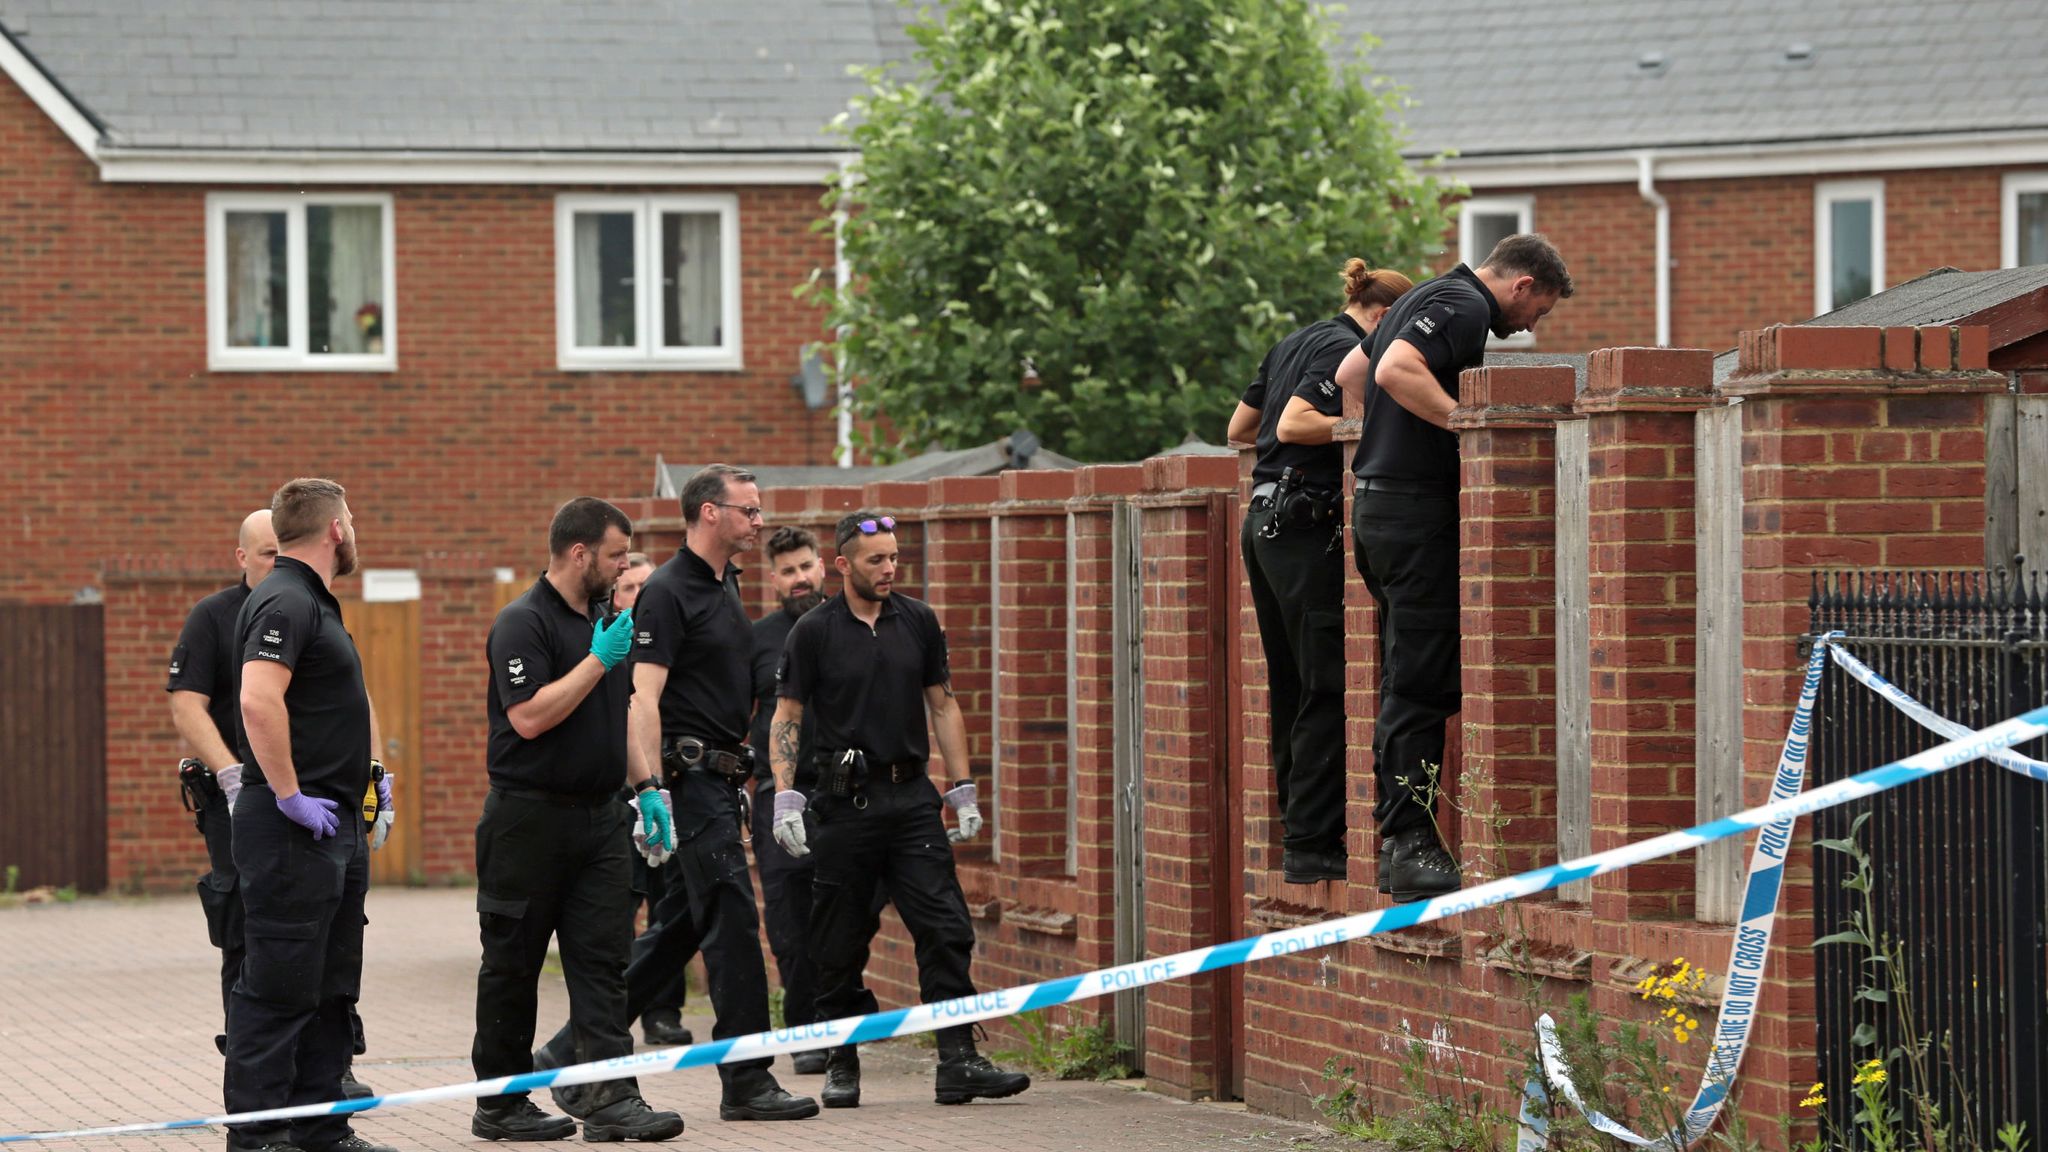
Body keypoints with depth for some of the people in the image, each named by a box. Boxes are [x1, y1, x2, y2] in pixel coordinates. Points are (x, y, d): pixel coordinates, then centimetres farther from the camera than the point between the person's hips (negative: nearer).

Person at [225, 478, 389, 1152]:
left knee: (330, 988, 13)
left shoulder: (314, 602, 18)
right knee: (280, 987, -8)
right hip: (294, 828, -10)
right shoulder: (285, 603, -15)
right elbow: (258, 701, -28)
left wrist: (367, 780, 22)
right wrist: (290, 797, -24)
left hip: (335, 827, 10)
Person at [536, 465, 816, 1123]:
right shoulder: (667, 592, -12)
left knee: (680, 932, 10)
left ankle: (573, 1052, 16)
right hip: (690, 774, -10)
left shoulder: (727, 587, 17)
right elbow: (642, 698, -19)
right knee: (732, 922, -9)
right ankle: (746, 1082, -5)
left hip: (722, 778, 10)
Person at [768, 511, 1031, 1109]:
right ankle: (842, 1065, 14)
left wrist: (963, 790, 9)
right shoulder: (814, 632, -1)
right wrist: (785, 798, -10)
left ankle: (959, 1061, -8)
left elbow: (942, 705, 14)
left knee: (946, 929, -7)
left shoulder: (918, 621, 8)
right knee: (840, 944, 3)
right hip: (846, 801, -3)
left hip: (913, 797, 3)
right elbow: (787, 718, 0)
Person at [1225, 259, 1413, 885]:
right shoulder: (1345, 349, -8)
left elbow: (1239, 426, 26)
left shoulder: (1296, 342, 19)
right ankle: (1312, 844, -11)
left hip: (1264, 521, 10)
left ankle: (1298, 828, 12)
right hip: (1307, 524, -10)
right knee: (1329, 689, -8)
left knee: (1292, 687, 11)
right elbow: (1293, 426, -20)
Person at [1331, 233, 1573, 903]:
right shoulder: (1464, 307, -11)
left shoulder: (1433, 298, 20)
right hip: (1417, 508, -10)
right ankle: (1411, 844, -11)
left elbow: (1350, 374, 31)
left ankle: (1398, 845, 15)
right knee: (1422, 685, -10)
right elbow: (1395, 370, -27)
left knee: (1407, 682, 13)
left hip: (1378, 503, 10)